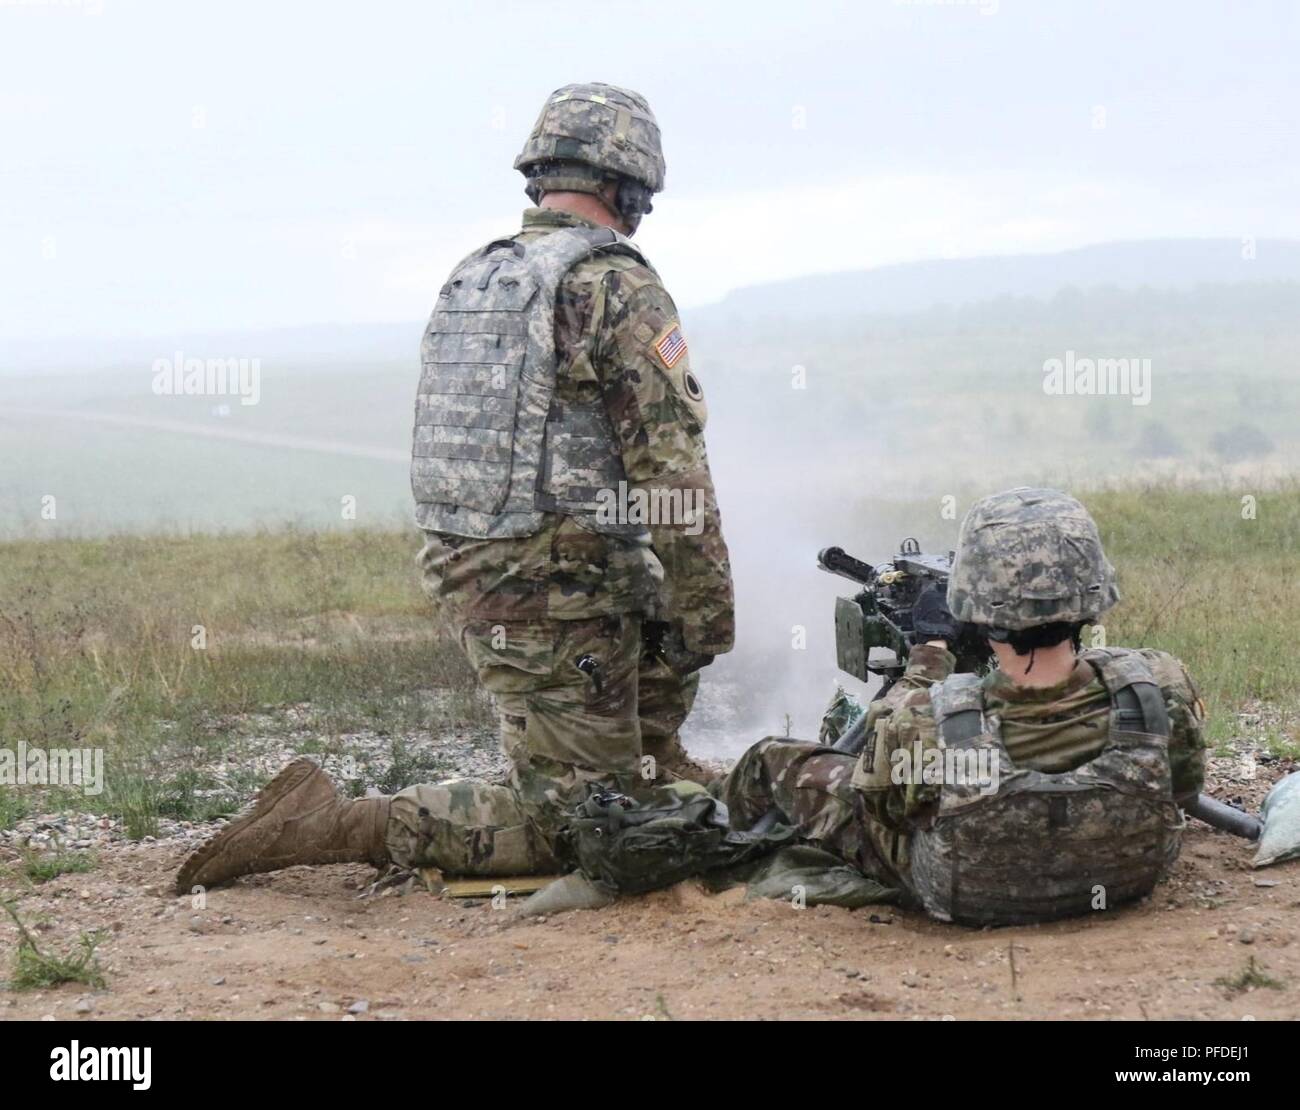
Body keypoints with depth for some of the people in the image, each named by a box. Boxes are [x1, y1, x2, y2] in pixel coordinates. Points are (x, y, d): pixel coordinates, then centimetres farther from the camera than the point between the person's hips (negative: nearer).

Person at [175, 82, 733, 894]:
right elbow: (673, 472, -15)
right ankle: (336, 828, -10)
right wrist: (707, 621, -8)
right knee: (566, 825, -2)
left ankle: (649, 758, 35)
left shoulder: (468, 282, 11)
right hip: (560, 604, -8)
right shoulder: (618, 288, -13)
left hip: (466, 580, 9)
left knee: (660, 595, 30)